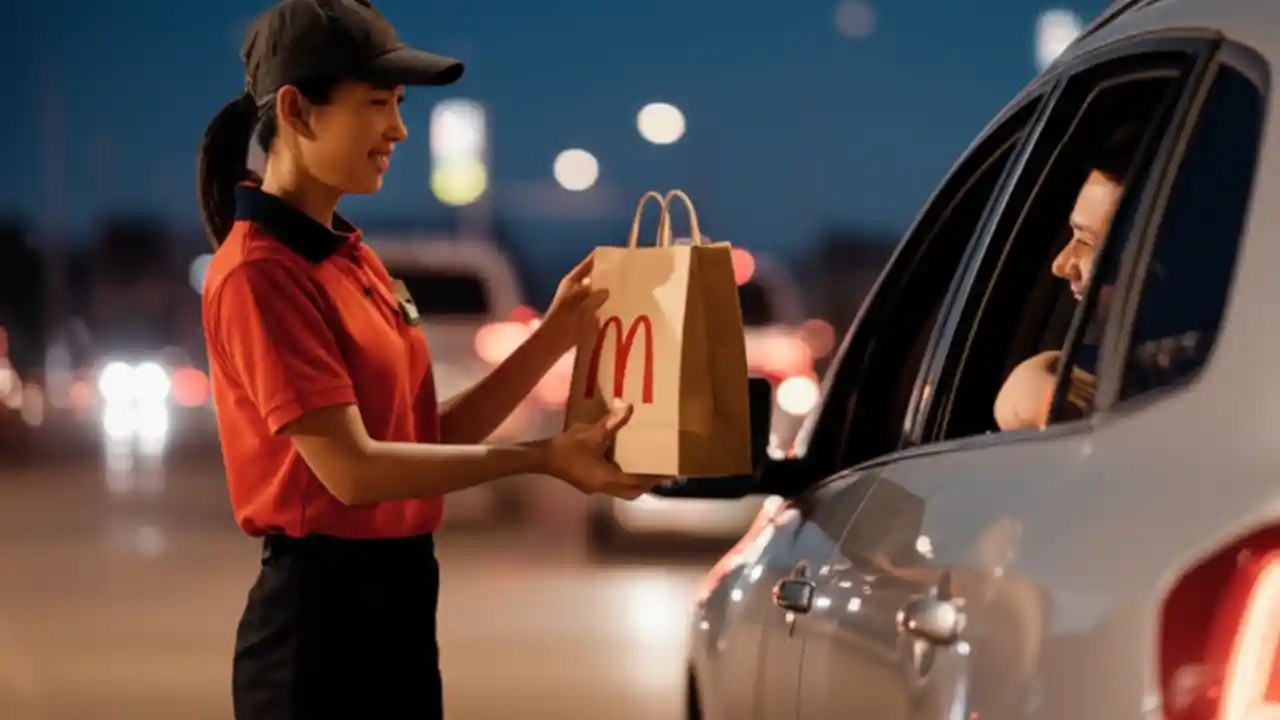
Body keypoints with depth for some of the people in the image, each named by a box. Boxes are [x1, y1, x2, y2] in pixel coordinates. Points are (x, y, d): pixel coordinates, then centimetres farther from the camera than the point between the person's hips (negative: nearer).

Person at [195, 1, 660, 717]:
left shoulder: (349, 257, 12)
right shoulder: (260, 274, -15)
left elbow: (432, 439, 9)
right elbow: (352, 468, -21)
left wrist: (555, 335, 1)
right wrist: (542, 458, -19)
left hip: (397, 599, 9)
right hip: (320, 618, -9)